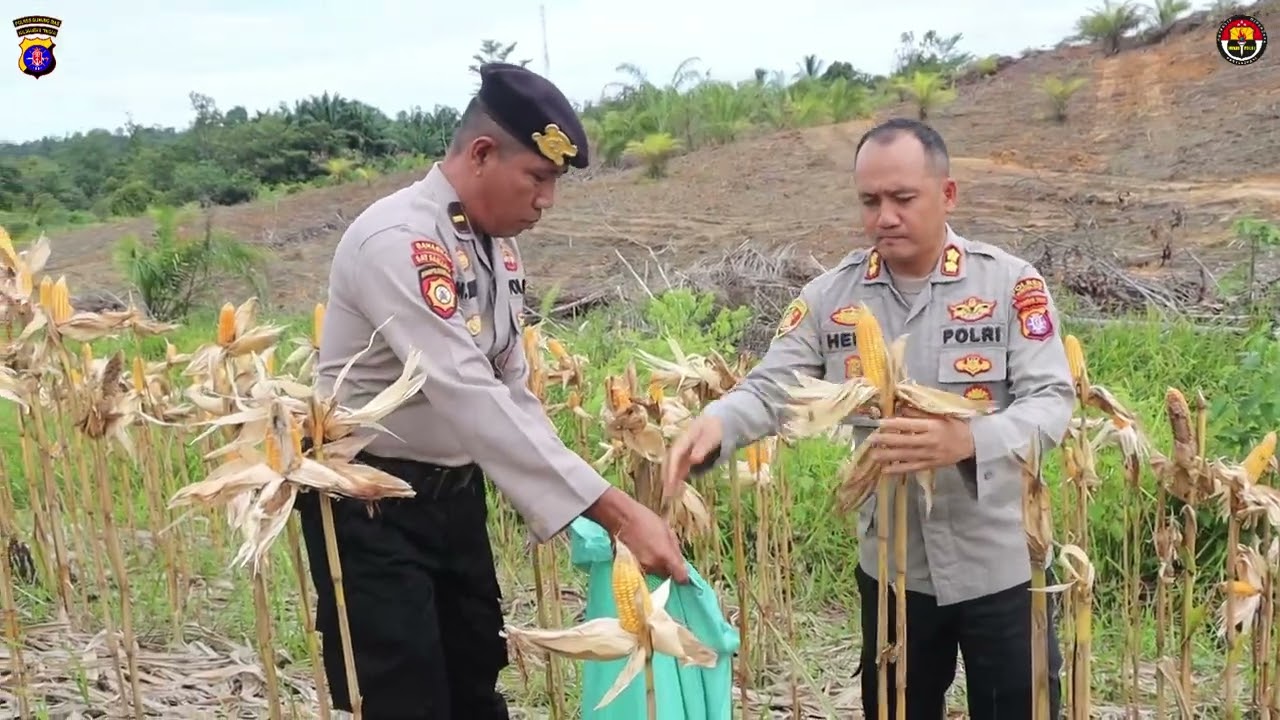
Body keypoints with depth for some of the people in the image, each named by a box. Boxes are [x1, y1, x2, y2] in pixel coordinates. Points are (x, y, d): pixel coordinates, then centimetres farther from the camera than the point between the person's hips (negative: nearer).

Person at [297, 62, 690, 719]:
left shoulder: (498, 246, 3)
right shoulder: (398, 240, -26)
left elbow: (511, 389, 8)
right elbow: (468, 397, -35)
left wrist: (595, 507, -3)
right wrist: (617, 511, -38)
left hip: (454, 490, 8)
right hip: (369, 501, -8)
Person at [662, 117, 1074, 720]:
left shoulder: (1011, 284, -9)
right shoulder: (831, 295, -2)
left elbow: (1052, 402, -15)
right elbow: (770, 388, -6)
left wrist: (968, 440, -35)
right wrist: (716, 423, -29)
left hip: (999, 565, -2)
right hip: (890, 565, 3)